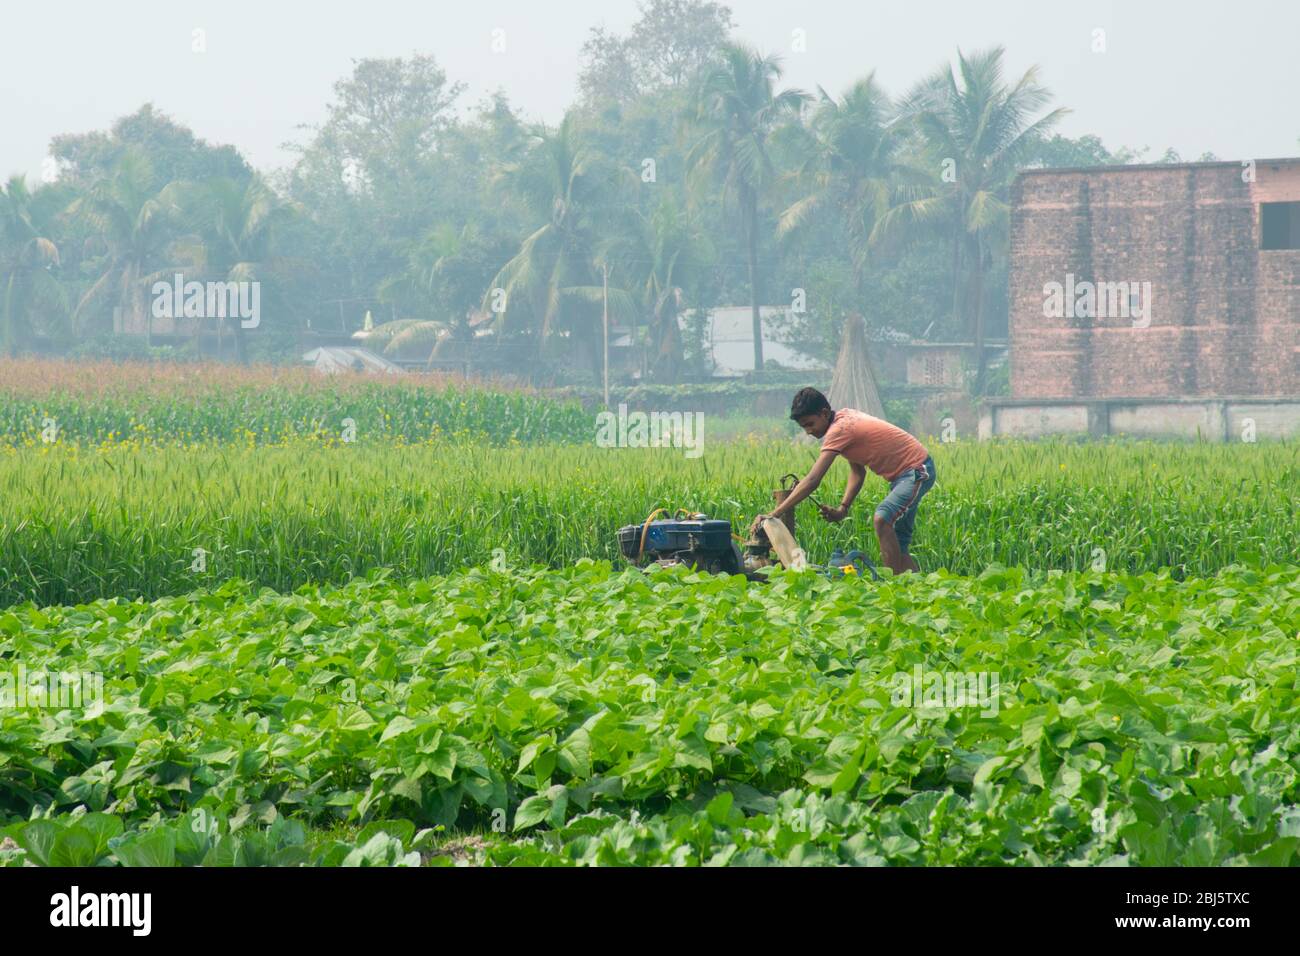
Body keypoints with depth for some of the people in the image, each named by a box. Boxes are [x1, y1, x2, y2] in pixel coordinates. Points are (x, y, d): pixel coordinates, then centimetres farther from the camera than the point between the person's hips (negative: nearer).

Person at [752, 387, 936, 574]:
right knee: (897, 545, 10)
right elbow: (857, 472, 7)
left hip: (917, 472, -10)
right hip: (902, 474, 10)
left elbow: (812, 481, -30)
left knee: (882, 519, -28)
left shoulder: (839, 430, -24)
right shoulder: (844, 416, 4)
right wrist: (843, 508, -6)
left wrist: (774, 515, -32)